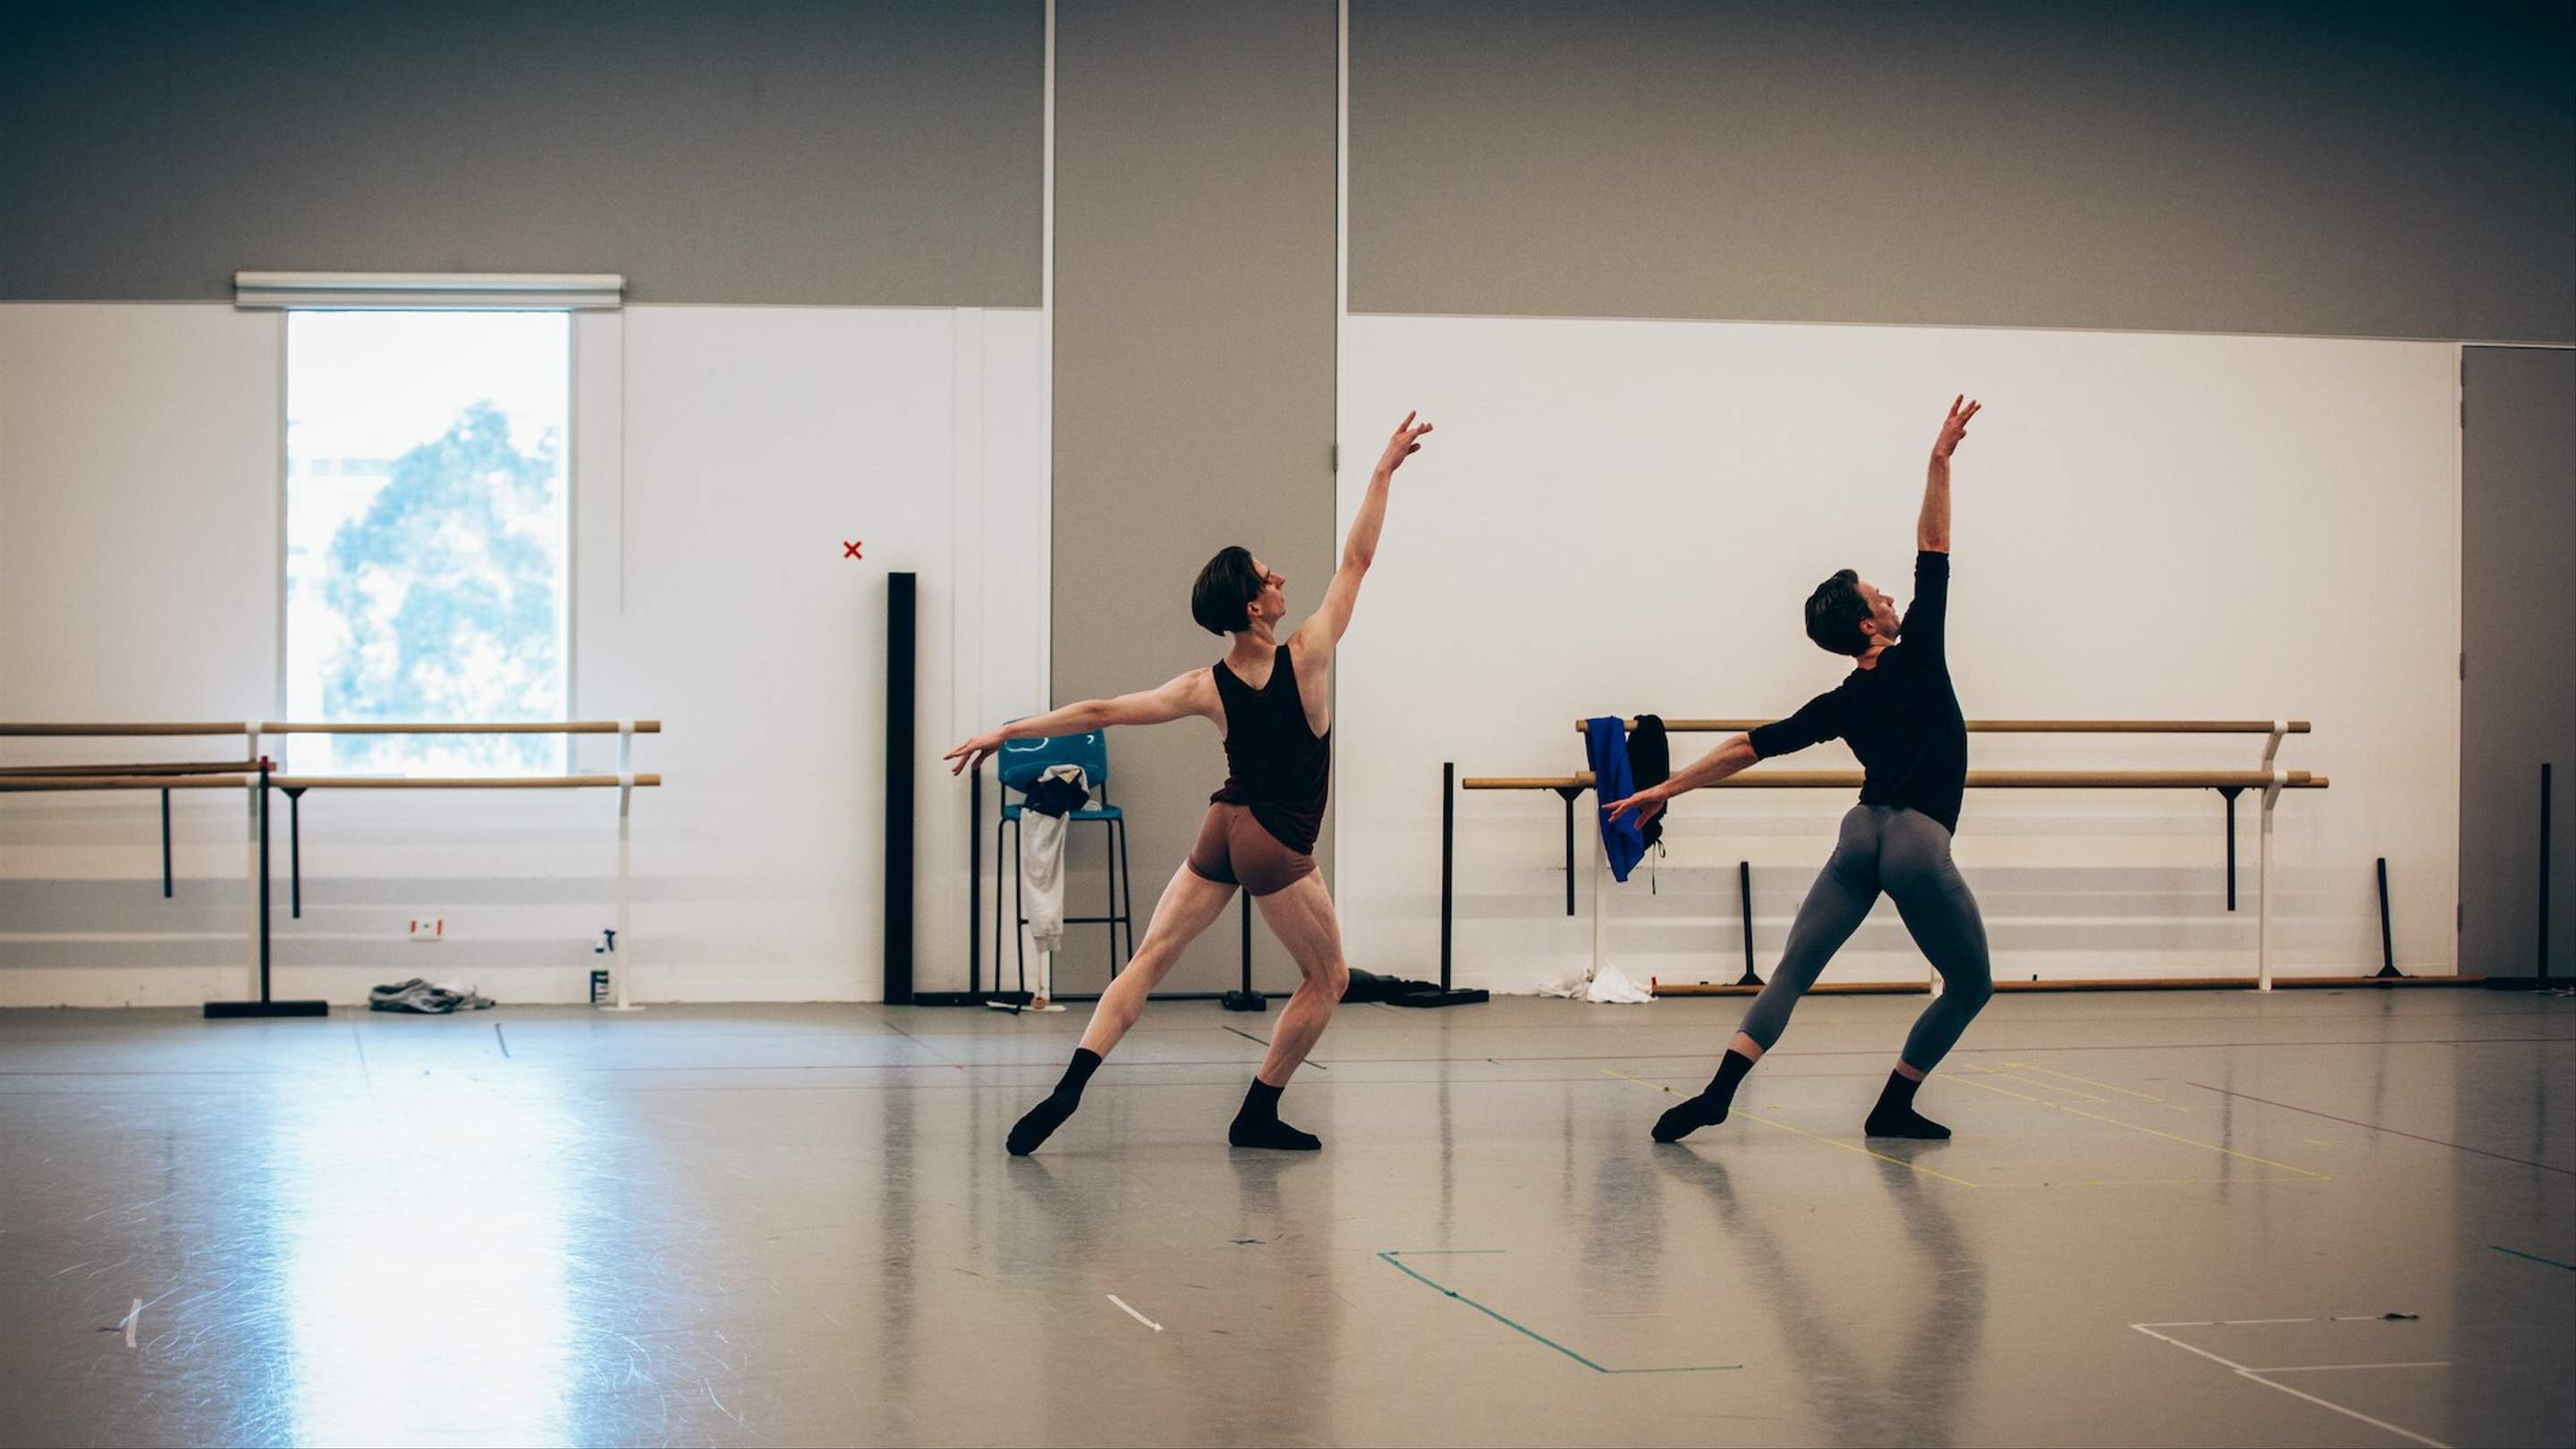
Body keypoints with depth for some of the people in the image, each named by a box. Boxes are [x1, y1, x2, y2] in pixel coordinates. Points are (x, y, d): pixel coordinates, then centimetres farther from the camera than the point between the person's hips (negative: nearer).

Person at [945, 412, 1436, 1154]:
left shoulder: (1208, 688, -5)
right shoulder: (1305, 658, -15)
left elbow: (1100, 712, -3)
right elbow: (1357, 559, -11)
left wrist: (1009, 732, 3)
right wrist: (1383, 472, -3)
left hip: (1225, 827, 4)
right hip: (1277, 844, -4)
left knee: (1151, 957, 5)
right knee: (1327, 979, 13)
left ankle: (1070, 1085, -13)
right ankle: (1258, 1114, 11)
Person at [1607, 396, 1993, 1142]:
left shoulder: (1841, 704, 9)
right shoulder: (1917, 659, -3)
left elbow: (1751, 747, 9)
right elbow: (1933, 547, -3)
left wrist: (1664, 790, 14)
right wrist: (1940, 460, 0)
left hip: (1863, 835, 5)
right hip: (1920, 845, -5)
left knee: (1791, 973, 2)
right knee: (1970, 986, 13)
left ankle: (1716, 1094, -16)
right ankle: (1893, 1106, 10)